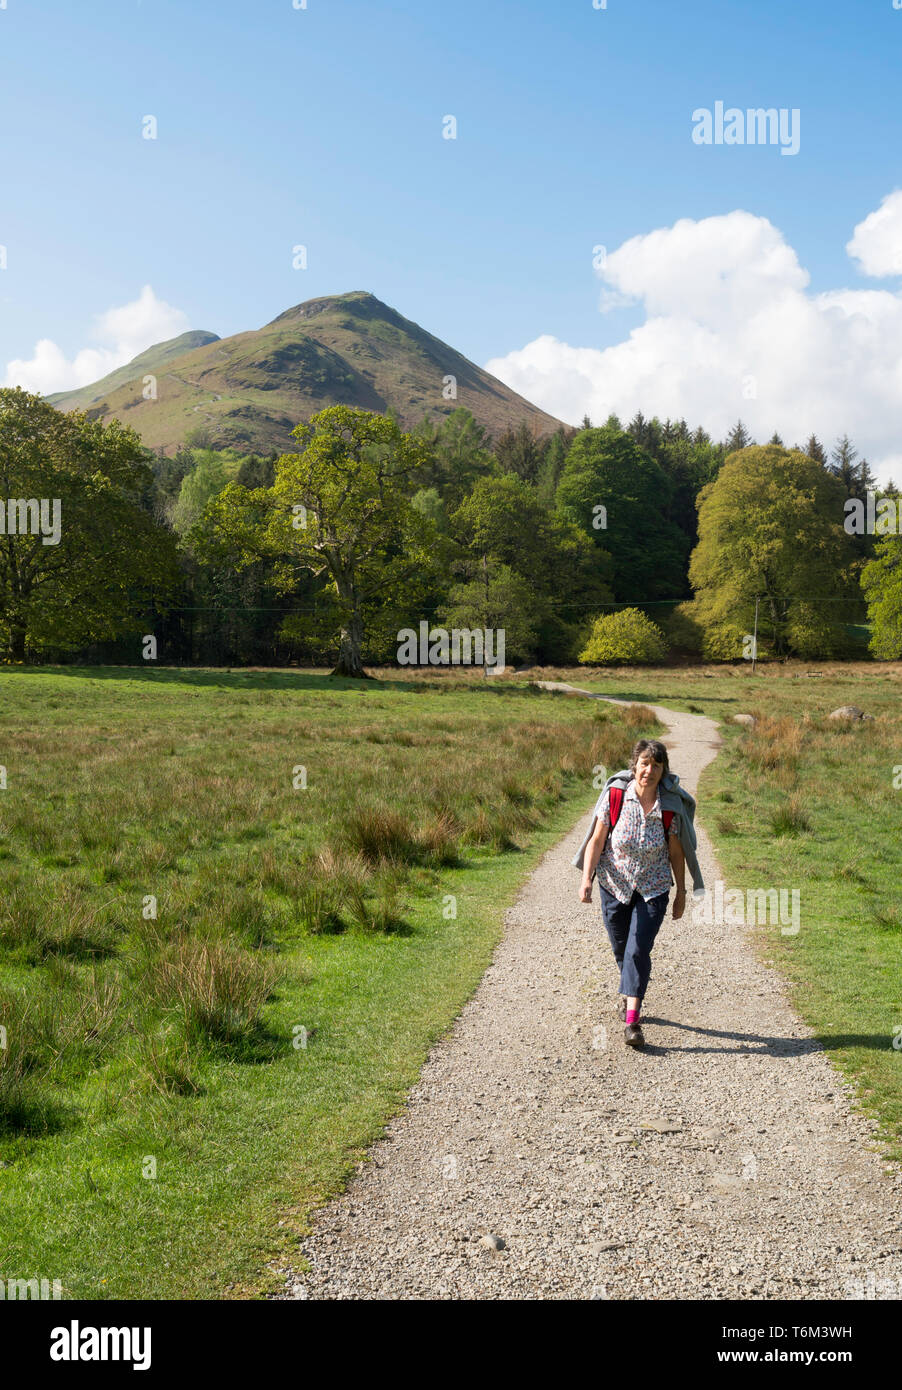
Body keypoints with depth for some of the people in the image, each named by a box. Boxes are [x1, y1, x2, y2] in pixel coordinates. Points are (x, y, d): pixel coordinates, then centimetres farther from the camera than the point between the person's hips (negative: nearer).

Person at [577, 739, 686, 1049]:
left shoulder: (670, 806, -10)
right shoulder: (615, 796, -12)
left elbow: (676, 852, 0)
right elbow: (597, 840, -7)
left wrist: (681, 892, 5)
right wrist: (586, 878, -15)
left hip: (653, 889, -1)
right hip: (615, 885, 1)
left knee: (638, 950, -13)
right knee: (621, 950, 13)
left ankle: (631, 1020, -10)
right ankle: (630, 995, 43)